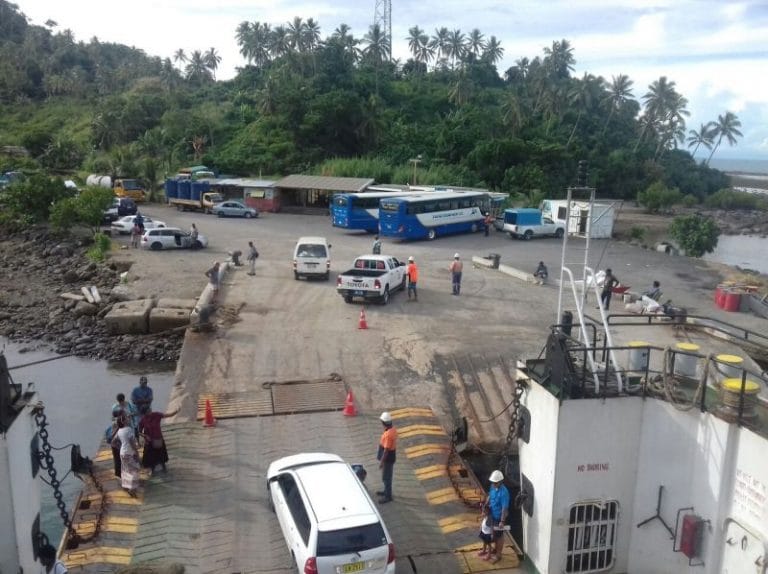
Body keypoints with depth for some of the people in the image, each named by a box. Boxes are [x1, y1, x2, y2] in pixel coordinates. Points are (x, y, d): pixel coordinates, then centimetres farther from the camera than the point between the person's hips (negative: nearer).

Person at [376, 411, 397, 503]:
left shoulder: (388, 434, -31)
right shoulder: (393, 429, -2)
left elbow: (386, 449, -26)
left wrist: (381, 461, -18)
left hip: (388, 458, -9)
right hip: (391, 456, 9)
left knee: (386, 477, 4)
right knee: (387, 476, 23)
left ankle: (388, 496, 16)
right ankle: (386, 491, 38)